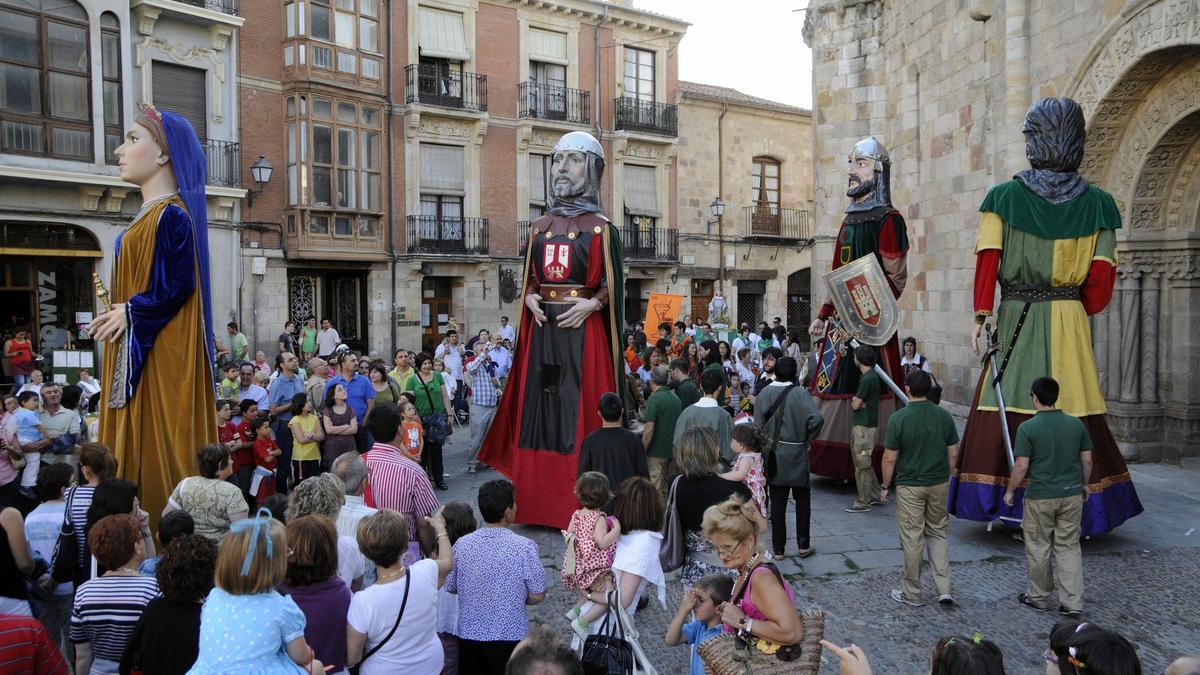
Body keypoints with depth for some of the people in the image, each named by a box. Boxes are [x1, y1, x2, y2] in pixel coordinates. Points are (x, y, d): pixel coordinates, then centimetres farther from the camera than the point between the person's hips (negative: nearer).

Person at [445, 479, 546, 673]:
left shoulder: (462, 544, -8)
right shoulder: (524, 547, -18)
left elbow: (449, 588, 4)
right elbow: (537, 596, -11)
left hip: (468, 635, 3)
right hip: (509, 637, -3)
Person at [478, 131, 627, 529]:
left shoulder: (601, 228, 2)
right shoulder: (539, 228, 15)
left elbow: (612, 284, -1)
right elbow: (529, 279, 18)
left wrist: (590, 304, -17)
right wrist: (531, 299, -1)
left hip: (583, 330, -4)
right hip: (542, 329, 5)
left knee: (580, 410, -4)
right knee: (538, 407, 5)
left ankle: (580, 507, 4)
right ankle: (537, 503, 14)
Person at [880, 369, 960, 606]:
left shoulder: (899, 418, -15)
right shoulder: (944, 416, -3)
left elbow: (890, 458, -12)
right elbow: (953, 453, 4)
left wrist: (885, 485, 1)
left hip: (909, 486, -4)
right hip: (939, 484, 4)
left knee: (912, 538, 5)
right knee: (939, 534, 17)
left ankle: (911, 594, 16)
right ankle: (944, 589, 10)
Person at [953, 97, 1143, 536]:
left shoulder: (1005, 196, -1)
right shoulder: (1096, 203, 2)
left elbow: (987, 261, -7)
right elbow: (1101, 279, -1)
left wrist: (980, 318, -6)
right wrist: (1078, 312, 15)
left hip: (1015, 319, -1)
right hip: (1069, 321, 1)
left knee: (1004, 408, 6)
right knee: (1072, 415, 6)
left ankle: (1005, 506, 10)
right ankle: (1075, 514, 12)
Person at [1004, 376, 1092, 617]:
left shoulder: (1028, 427, -14)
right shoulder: (1076, 424, 0)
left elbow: (1021, 466, -14)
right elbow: (1087, 459, 7)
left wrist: (1010, 491, 0)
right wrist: (1084, 484, 22)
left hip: (1040, 497, -4)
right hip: (1072, 494, 4)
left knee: (1038, 548, 10)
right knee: (1069, 548, 11)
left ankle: (1038, 597, 24)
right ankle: (1072, 603, 9)